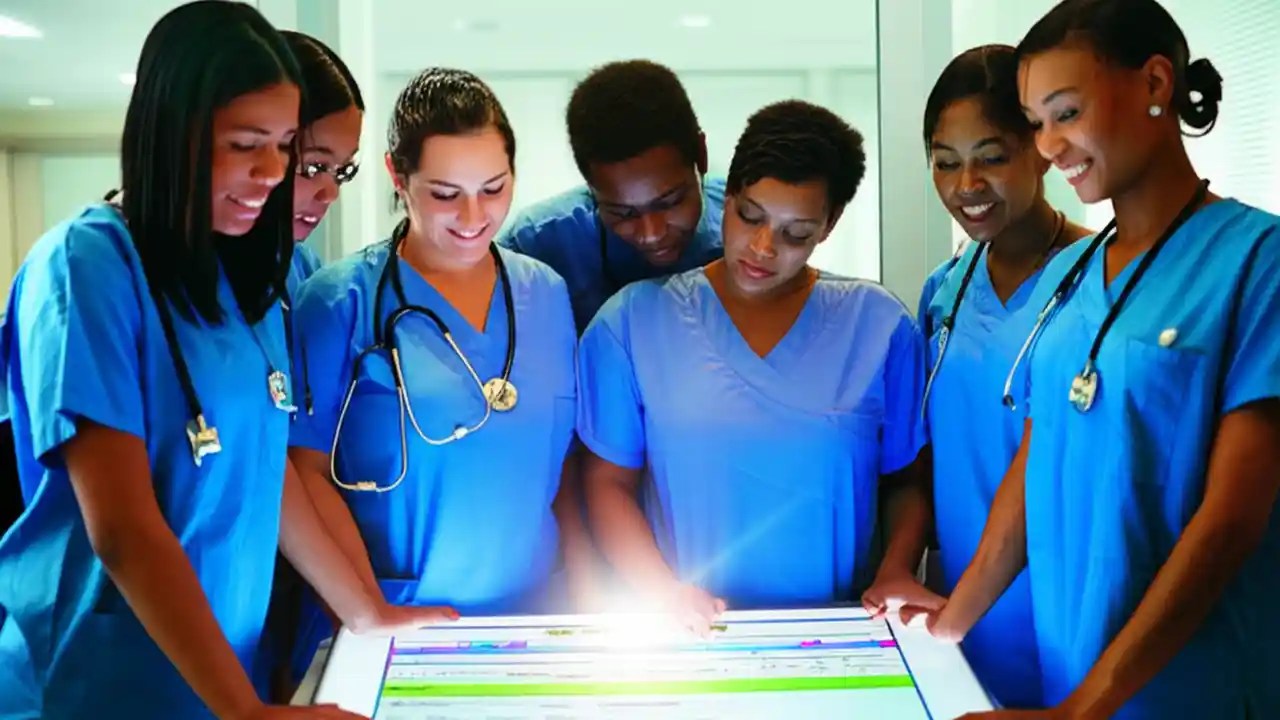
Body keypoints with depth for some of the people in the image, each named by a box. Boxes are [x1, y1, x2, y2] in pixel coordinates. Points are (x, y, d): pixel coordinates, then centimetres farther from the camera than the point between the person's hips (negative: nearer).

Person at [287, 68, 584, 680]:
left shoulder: (547, 295, 5)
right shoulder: (342, 301, -7)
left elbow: (566, 461, 9)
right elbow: (308, 469, -7)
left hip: (533, 618, 3)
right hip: (386, 627, -3)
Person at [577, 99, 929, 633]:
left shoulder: (879, 325, 5)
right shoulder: (633, 321, 2)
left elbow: (910, 479, 11)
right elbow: (607, 483, 3)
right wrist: (664, 591, -10)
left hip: (833, 636, 1)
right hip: (690, 640, 0)